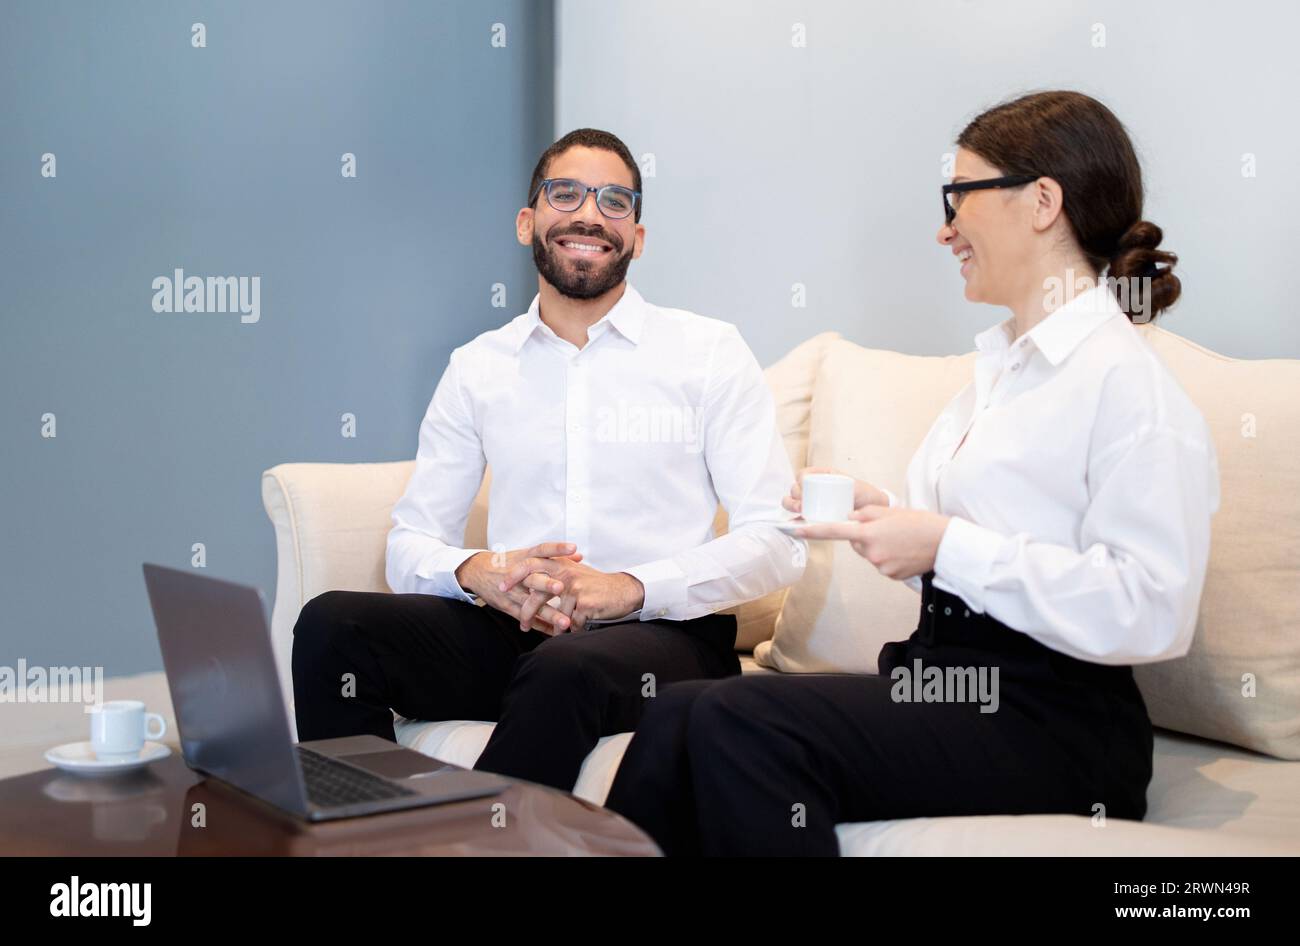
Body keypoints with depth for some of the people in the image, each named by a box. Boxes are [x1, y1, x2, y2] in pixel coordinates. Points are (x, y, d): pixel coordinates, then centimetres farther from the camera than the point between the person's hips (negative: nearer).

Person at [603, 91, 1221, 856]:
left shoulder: (1126, 379, -10)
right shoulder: (1004, 363, 18)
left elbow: (1152, 611, -20)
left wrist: (946, 547, -17)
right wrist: (880, 511, 7)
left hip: (1050, 723, -8)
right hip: (947, 681, 8)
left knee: (744, 724, -27)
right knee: (682, 713, -14)